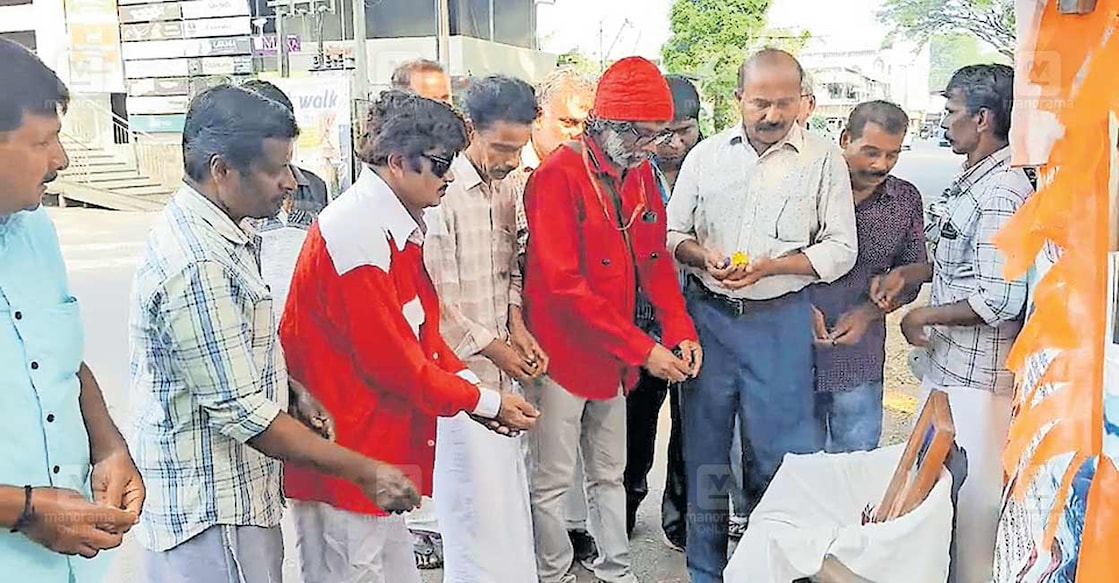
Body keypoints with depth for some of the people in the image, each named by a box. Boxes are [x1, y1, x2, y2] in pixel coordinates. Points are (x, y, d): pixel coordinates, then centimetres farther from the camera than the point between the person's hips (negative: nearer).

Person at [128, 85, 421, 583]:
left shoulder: (197, 227, 5)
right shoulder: (197, 264, -27)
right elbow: (242, 413, -26)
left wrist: (291, 390, 3)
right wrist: (365, 473, -20)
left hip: (227, 497, 10)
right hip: (210, 513, -9)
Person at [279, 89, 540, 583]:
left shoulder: (397, 226, 10)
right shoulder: (359, 232, -22)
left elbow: (420, 333, 13)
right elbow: (391, 357, -21)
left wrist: (473, 386, 0)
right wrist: (485, 403, -11)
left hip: (379, 443, 10)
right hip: (343, 451, -10)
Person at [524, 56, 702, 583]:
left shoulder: (641, 174, 5)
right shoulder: (557, 177, -18)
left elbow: (655, 259, 11)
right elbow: (564, 284, -24)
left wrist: (679, 330, -4)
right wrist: (642, 348, -24)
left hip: (615, 358, 8)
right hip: (561, 355, -7)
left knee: (609, 475, 19)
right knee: (552, 482, 6)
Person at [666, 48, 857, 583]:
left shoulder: (824, 159, -1)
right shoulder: (706, 154, 5)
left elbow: (840, 249, -2)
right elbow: (672, 232, 9)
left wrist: (768, 266, -15)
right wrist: (703, 257, -12)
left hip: (780, 322, -2)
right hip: (708, 315, 2)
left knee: (775, 451, 4)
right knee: (704, 444, 10)